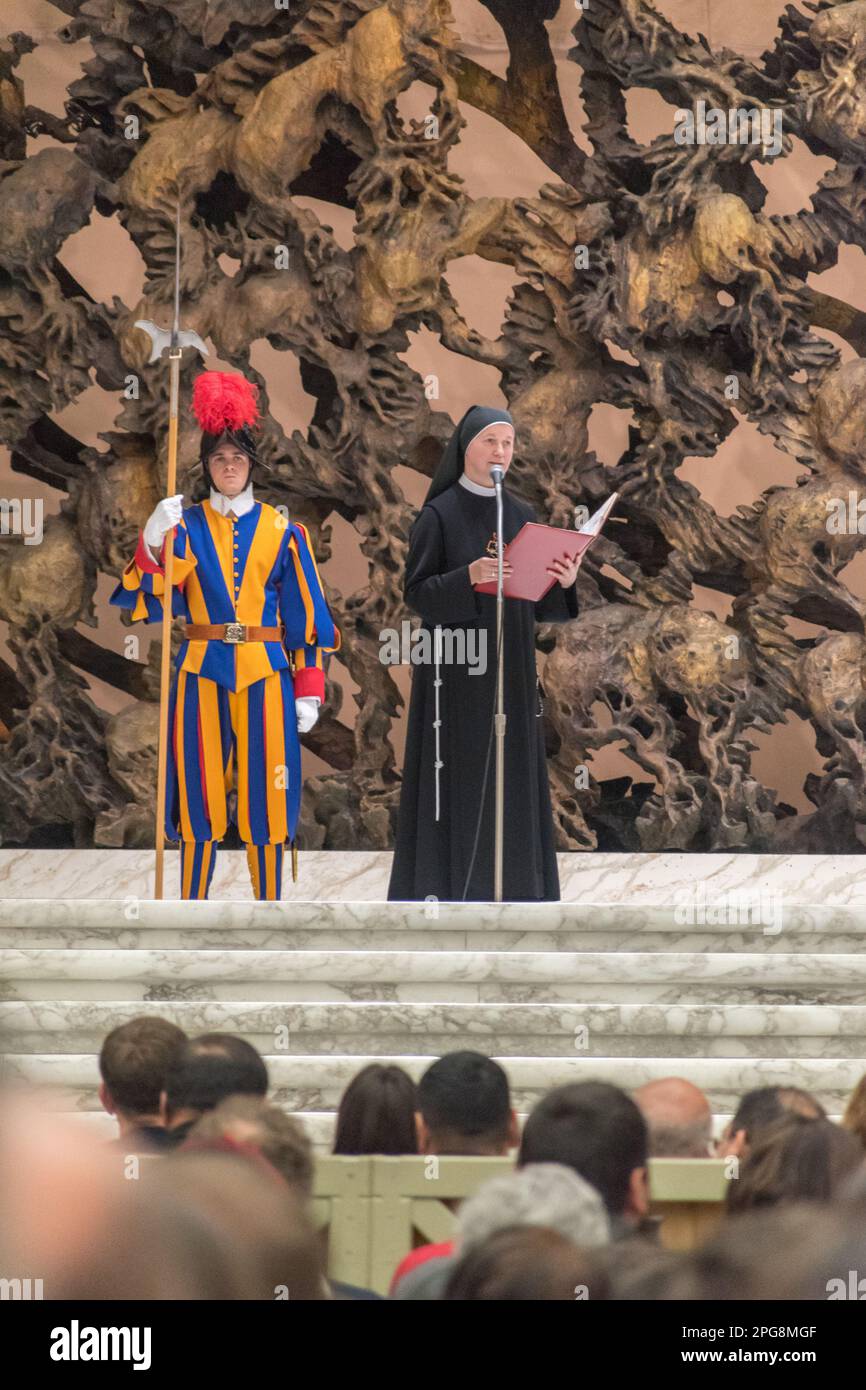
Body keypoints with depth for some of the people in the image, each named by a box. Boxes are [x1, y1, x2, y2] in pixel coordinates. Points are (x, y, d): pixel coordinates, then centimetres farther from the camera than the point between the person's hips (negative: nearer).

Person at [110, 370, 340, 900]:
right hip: (203, 672, 0)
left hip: (265, 672, 0)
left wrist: (310, 689, 1)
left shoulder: (282, 531, 6)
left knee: (265, 791, 1)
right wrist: (153, 543, -23)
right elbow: (153, 598, -7)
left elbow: (304, 614, 6)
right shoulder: (186, 527, 5)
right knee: (201, 790, 2)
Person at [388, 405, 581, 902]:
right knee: (458, 783, -7)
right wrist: (469, 577, -26)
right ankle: (444, 894, -4)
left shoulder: (522, 516, 11)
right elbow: (417, 592, -9)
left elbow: (538, 602, 11)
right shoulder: (439, 515, -4)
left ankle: (511, 894, 6)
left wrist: (564, 582, -11)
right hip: (455, 669, -5)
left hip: (510, 671, 5)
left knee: (511, 782, 3)